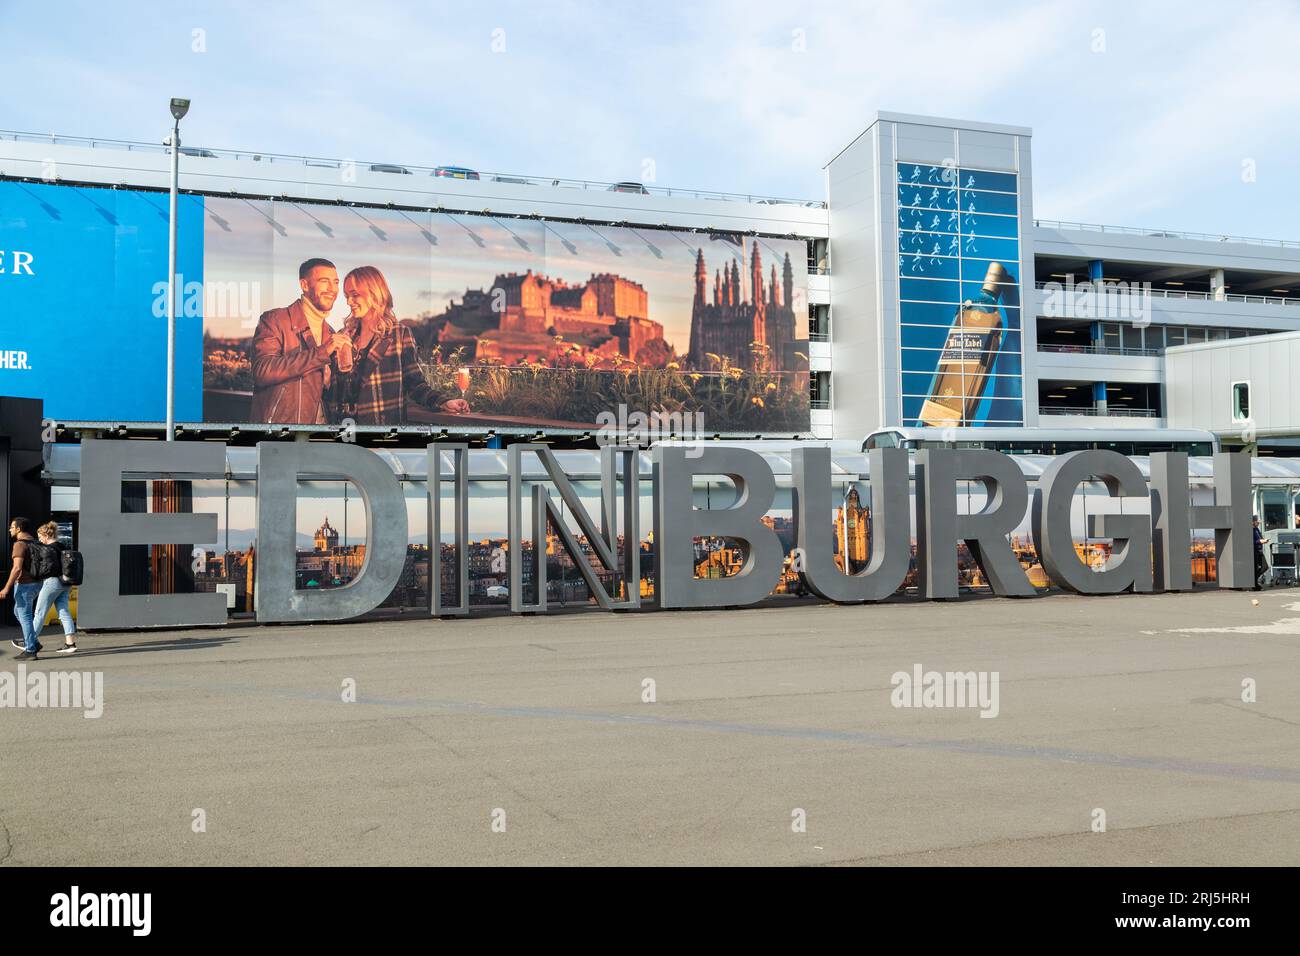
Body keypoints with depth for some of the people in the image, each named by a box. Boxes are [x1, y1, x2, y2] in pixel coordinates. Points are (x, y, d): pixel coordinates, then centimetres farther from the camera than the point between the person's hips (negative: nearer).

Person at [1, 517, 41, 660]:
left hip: (24, 584, -9)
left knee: (24, 617, -2)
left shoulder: (19, 544, -16)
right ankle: (32, 642, 21)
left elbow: (17, 568, -24)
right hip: (36, 584, 9)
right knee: (18, 612, 23)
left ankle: (30, 650, 0)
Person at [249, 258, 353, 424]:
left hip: (319, 421, 6)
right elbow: (262, 371, -23)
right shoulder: (274, 320, -8)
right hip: (279, 420, -6)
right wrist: (321, 352, -26)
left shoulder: (330, 334, 12)